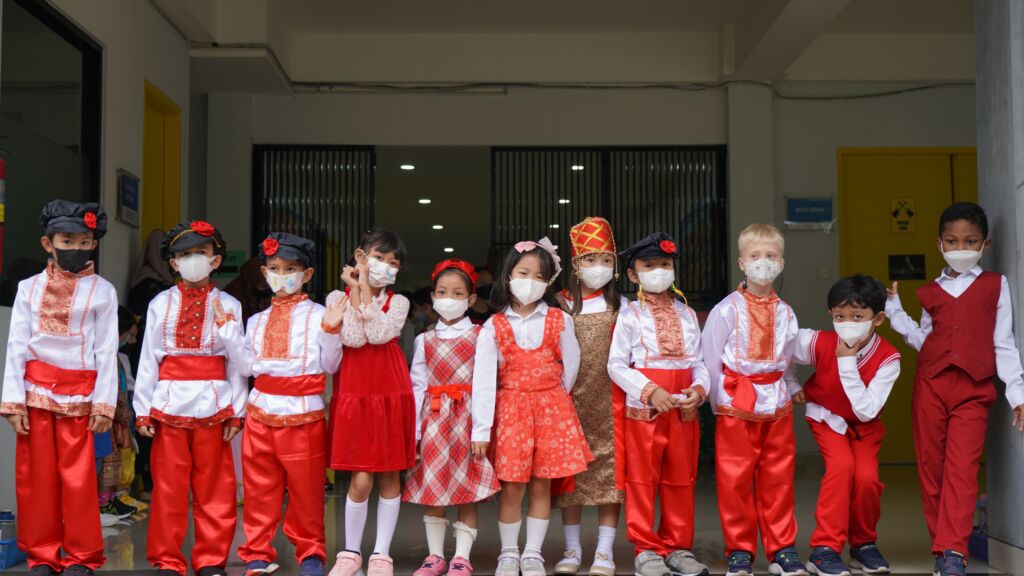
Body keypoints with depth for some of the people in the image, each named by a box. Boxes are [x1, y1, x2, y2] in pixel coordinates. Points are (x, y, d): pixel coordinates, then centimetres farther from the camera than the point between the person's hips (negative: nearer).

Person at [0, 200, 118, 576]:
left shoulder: (101, 291, 0)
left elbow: (107, 351, -3)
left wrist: (103, 403, -8)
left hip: (78, 393, -2)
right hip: (35, 390, 2)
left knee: (78, 478, 1)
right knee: (35, 476, 7)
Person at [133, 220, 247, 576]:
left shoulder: (228, 305, 6)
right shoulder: (161, 304, 7)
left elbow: (237, 362, 4)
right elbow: (148, 359, 4)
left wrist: (236, 411, -1)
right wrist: (143, 410, 0)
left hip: (214, 405, 0)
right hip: (168, 403, 0)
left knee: (214, 487, 4)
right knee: (168, 486, 5)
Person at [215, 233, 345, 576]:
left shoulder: (317, 314, 2)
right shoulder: (258, 319, 15)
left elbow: (330, 365, -1)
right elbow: (246, 367, 5)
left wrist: (331, 330, -14)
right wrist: (228, 329, 2)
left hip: (303, 413, -4)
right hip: (260, 411, 4)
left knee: (305, 488, 4)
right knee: (259, 487, 8)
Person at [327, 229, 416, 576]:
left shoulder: (398, 302, 5)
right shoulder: (338, 297, 3)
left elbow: (378, 334, -14)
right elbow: (353, 338, -13)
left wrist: (365, 288, -10)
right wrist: (354, 290, -8)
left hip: (391, 396, 2)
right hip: (353, 395, -1)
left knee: (390, 477, 5)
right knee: (361, 479, -4)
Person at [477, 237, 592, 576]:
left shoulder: (560, 320, 0)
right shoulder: (494, 327, -3)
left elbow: (571, 365, 8)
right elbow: (483, 378, -8)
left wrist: (553, 399, 12)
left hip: (552, 408, 1)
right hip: (511, 408, -1)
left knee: (542, 485, 6)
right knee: (511, 486, 2)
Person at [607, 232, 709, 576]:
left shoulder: (687, 315, 10)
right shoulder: (630, 315, -3)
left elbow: (698, 361, 10)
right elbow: (616, 364, -8)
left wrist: (699, 388, -10)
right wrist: (650, 391, -17)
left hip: (684, 410, 4)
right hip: (642, 409, -4)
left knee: (680, 480, 11)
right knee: (642, 481, 3)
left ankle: (678, 547, 24)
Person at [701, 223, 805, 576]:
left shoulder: (785, 313, 7)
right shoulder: (727, 309, -5)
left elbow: (788, 358, 16)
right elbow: (709, 358, -4)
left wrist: (789, 389, 4)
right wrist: (721, 400, -7)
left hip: (778, 405, 3)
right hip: (736, 405, -3)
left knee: (778, 480, 9)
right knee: (734, 481, 2)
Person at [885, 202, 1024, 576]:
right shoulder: (930, 292, 13)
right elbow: (925, 340, 12)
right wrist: (895, 312, 5)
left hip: (973, 390, -3)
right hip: (929, 385, 3)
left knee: (961, 469, -11)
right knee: (930, 468, 4)